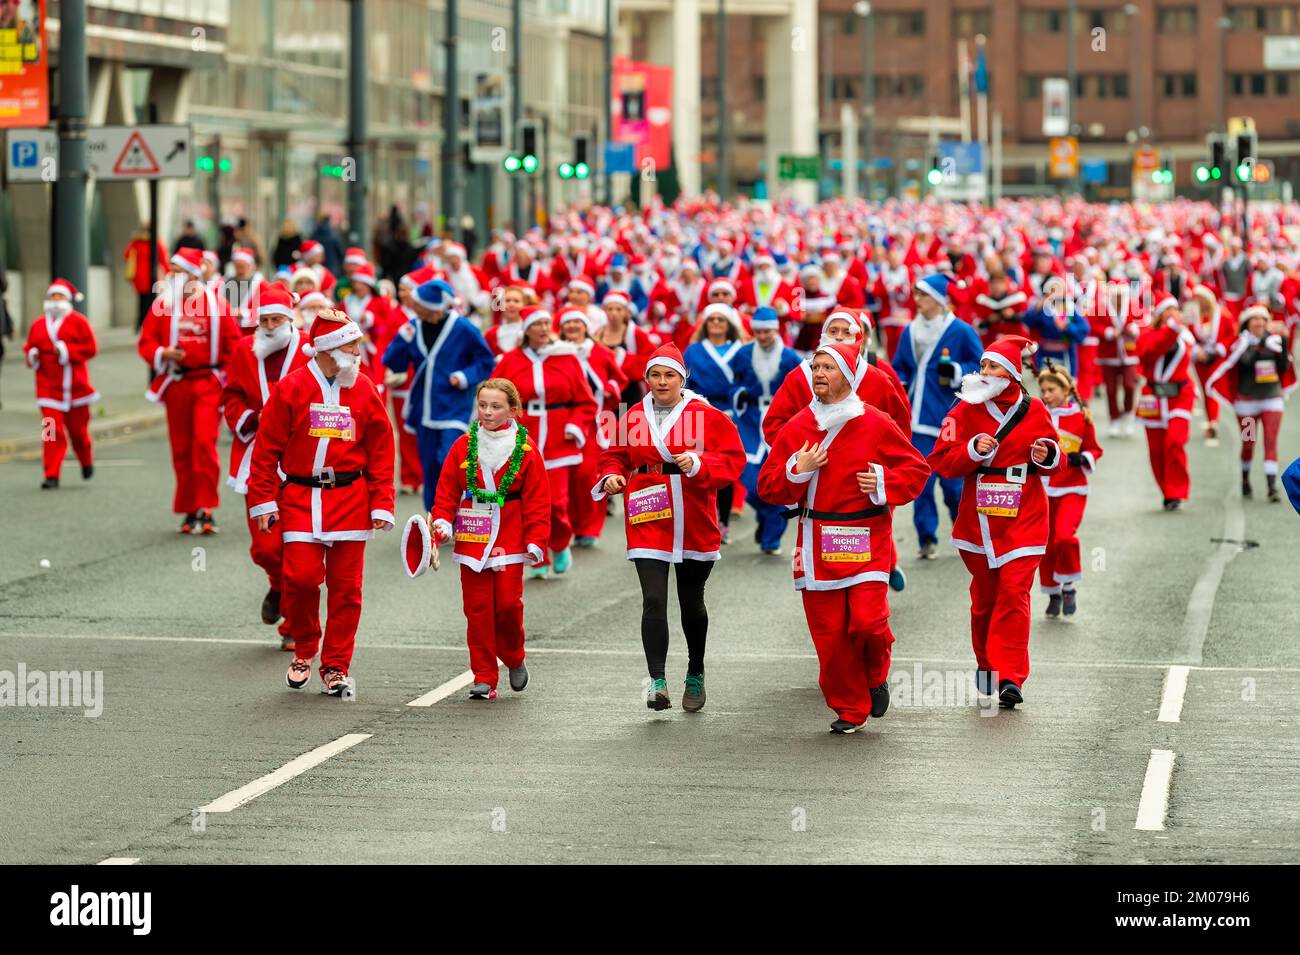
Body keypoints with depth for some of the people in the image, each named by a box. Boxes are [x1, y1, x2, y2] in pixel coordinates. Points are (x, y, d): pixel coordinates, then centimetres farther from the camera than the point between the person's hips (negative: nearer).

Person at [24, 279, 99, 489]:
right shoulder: (38, 324, 9)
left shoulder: (78, 321, -1)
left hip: (75, 385, -1)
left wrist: (66, 350, -19)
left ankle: (86, 461, 41)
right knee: (51, 432, -10)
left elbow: (90, 348, -8)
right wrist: (32, 356, -5)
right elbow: (29, 347, 18)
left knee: (78, 428, 11)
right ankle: (52, 476, -10)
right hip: (48, 387, 2)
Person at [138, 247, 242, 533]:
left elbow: (233, 343, 3)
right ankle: (190, 511, 15)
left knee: (204, 442, -15)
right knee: (181, 449, 6)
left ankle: (207, 509, -11)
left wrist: (227, 376, -2)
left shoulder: (215, 303, 0)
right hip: (175, 384, 3)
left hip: (207, 383, -3)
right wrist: (162, 354, -13)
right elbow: (146, 343, 7)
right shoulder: (162, 305, 6)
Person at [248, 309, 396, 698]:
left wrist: (381, 504, 3)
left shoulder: (364, 392, 7)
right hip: (299, 498, -2)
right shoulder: (291, 388, -2)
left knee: (346, 585, 1)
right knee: (301, 575, -12)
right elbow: (267, 448, 1)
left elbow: (381, 453, 10)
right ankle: (304, 650, 14)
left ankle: (336, 669, 11)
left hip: (349, 500, 2)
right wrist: (263, 500, -3)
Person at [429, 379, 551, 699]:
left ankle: (514, 659, 23)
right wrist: (442, 522, -9)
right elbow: (447, 490, 7)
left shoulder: (525, 448, -1)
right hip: (472, 538, 2)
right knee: (477, 607, 0)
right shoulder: (464, 445, 4)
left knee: (508, 603, -5)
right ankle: (484, 678, 6)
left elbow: (537, 499, 0)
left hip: (509, 540, -2)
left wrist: (536, 541, -5)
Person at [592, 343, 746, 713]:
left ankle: (696, 675, 33)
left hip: (695, 524, 0)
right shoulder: (633, 417, 5)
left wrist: (699, 463, -20)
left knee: (692, 603, 14)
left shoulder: (706, 416, -3)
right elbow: (615, 455, 16)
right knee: (654, 602, -14)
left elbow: (733, 460, -4)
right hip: (647, 522, 0)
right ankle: (657, 682, -16)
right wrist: (612, 476, -5)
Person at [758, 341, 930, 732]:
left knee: (867, 620, -16)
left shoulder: (876, 425, 0)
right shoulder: (797, 429, 7)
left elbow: (916, 469, 8)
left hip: (866, 542, -3)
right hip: (817, 544, 3)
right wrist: (797, 472, -10)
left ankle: (876, 679, 16)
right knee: (829, 633, 0)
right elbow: (768, 486, 9)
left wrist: (885, 484, -10)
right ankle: (849, 710, 15)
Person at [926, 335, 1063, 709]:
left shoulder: (1034, 411, 3)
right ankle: (986, 666, 28)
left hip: (1023, 517, -1)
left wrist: (1048, 456, -8)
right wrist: (973, 450, -19)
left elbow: (1054, 457, 15)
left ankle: (1010, 677, -12)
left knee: (1014, 591, -11)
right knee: (984, 595, 9)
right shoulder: (965, 411, 2)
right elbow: (941, 460, -3)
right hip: (979, 517, 1)